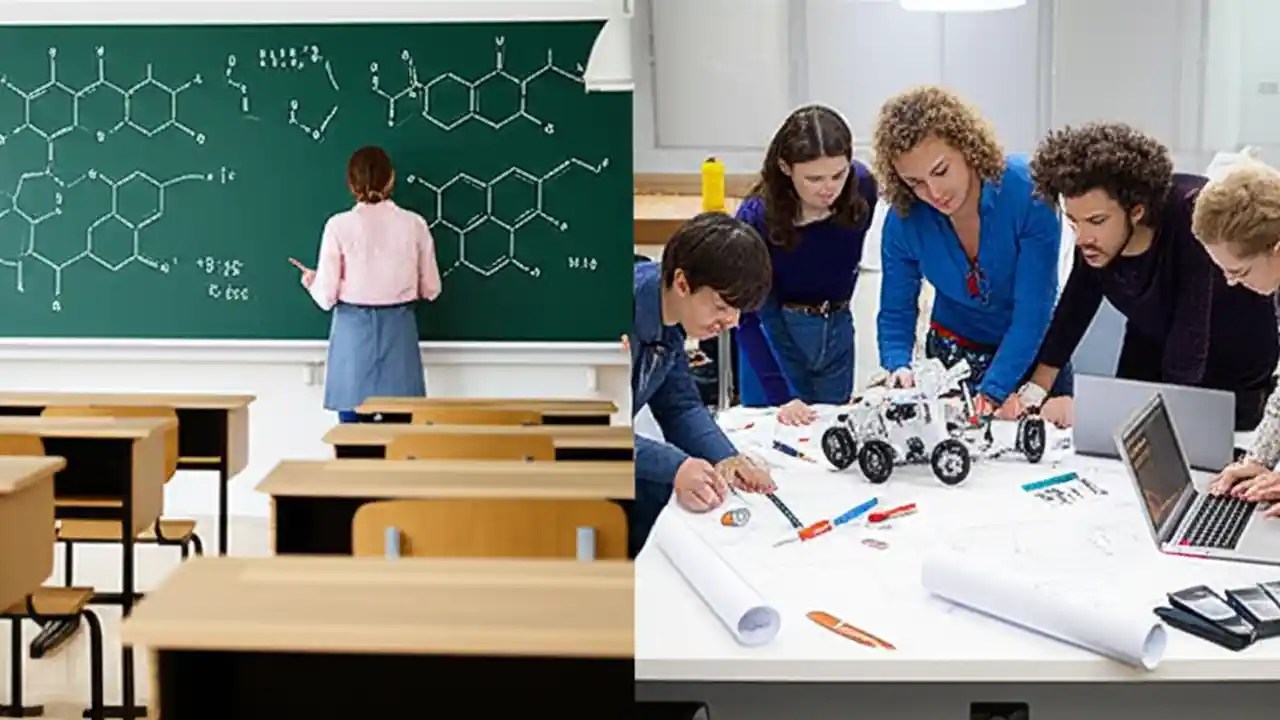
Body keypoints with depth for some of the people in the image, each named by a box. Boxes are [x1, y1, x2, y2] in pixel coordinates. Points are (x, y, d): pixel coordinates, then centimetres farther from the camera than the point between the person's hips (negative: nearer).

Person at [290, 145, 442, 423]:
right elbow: (431, 288, 5)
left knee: (352, 419, 6)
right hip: (398, 330, 1)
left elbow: (327, 296, -6)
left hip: (354, 330, -1)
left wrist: (311, 282, 16)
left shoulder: (339, 226, -7)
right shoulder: (414, 224, -2)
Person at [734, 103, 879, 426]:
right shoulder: (756, 217, -26)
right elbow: (747, 316, -24)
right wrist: (782, 397, -32)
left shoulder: (862, 188, -15)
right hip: (773, 333, -4)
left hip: (837, 330, 4)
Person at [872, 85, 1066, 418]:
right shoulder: (904, 220, -18)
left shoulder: (1029, 191, -27)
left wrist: (993, 391, -36)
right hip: (951, 356, 2)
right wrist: (898, 367, -29)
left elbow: (1033, 311, -27)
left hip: (1030, 354, -1)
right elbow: (896, 313, -8)